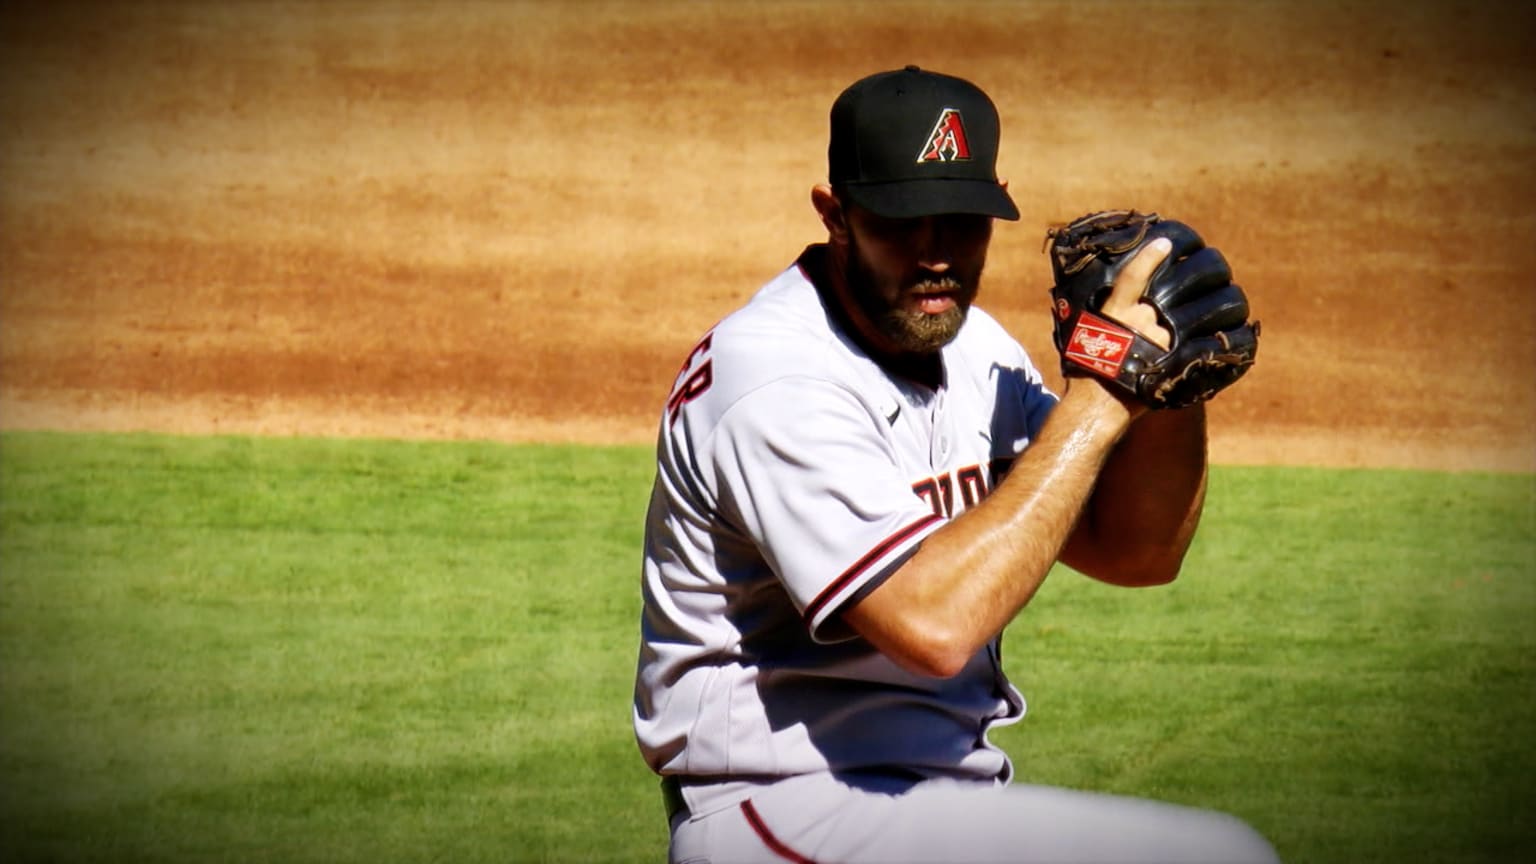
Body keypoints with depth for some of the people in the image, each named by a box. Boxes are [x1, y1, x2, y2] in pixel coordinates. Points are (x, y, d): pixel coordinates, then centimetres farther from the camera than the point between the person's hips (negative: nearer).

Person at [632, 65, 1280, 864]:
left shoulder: (971, 348, 10)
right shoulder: (773, 375, -17)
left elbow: (1137, 552, 12)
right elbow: (934, 624, -29)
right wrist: (1096, 400, -24)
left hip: (952, 785, 9)